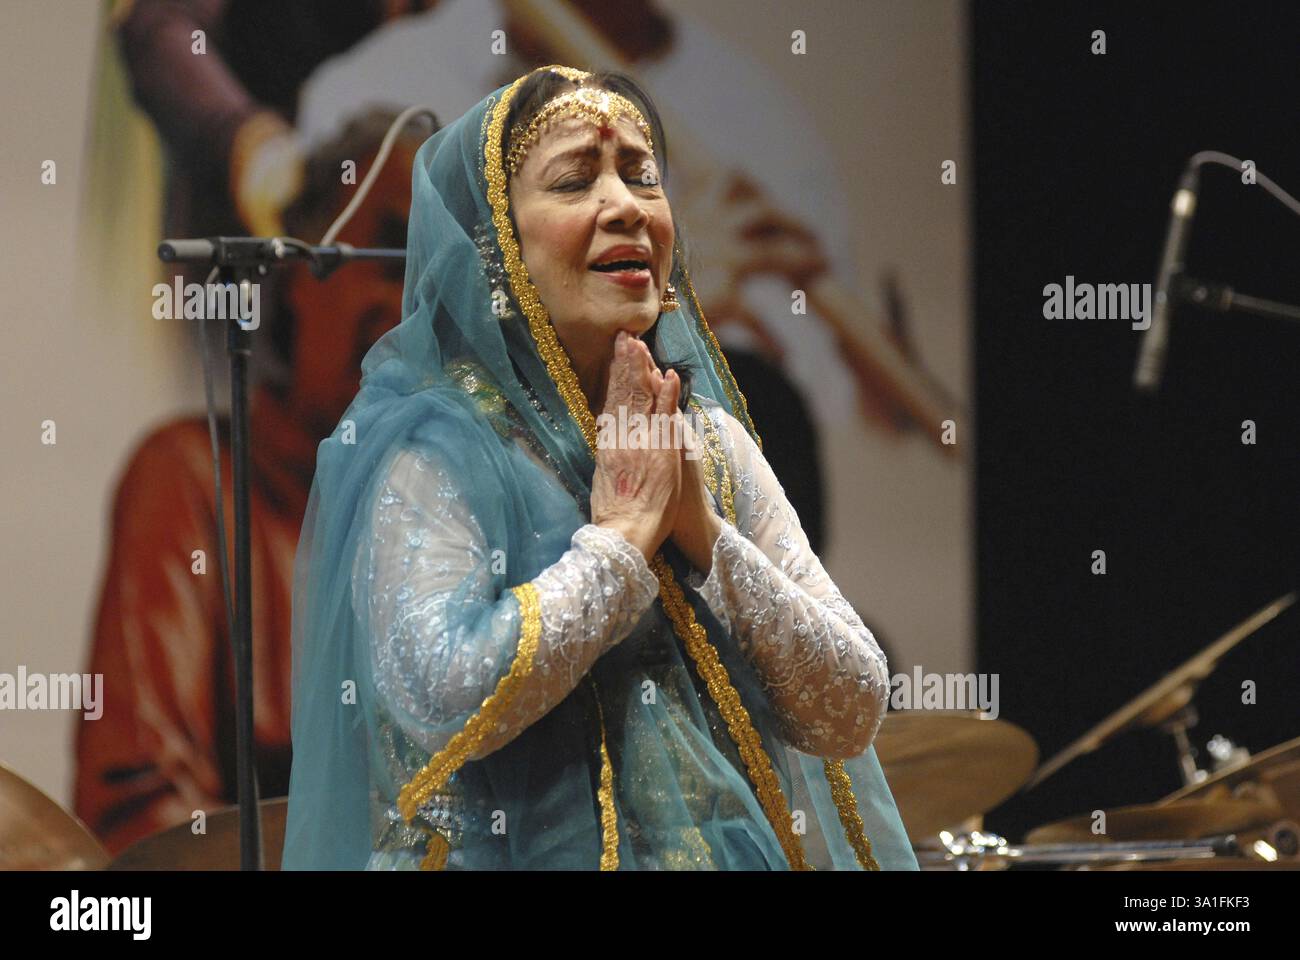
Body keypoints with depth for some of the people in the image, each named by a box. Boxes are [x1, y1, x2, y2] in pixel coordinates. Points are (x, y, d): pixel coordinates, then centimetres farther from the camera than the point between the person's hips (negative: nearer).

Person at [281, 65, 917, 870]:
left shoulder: (715, 442, 5)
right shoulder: (427, 449, -10)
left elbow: (851, 714, -2)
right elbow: (444, 701, -24)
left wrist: (705, 533, -12)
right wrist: (622, 535, -16)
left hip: (748, 848, 4)